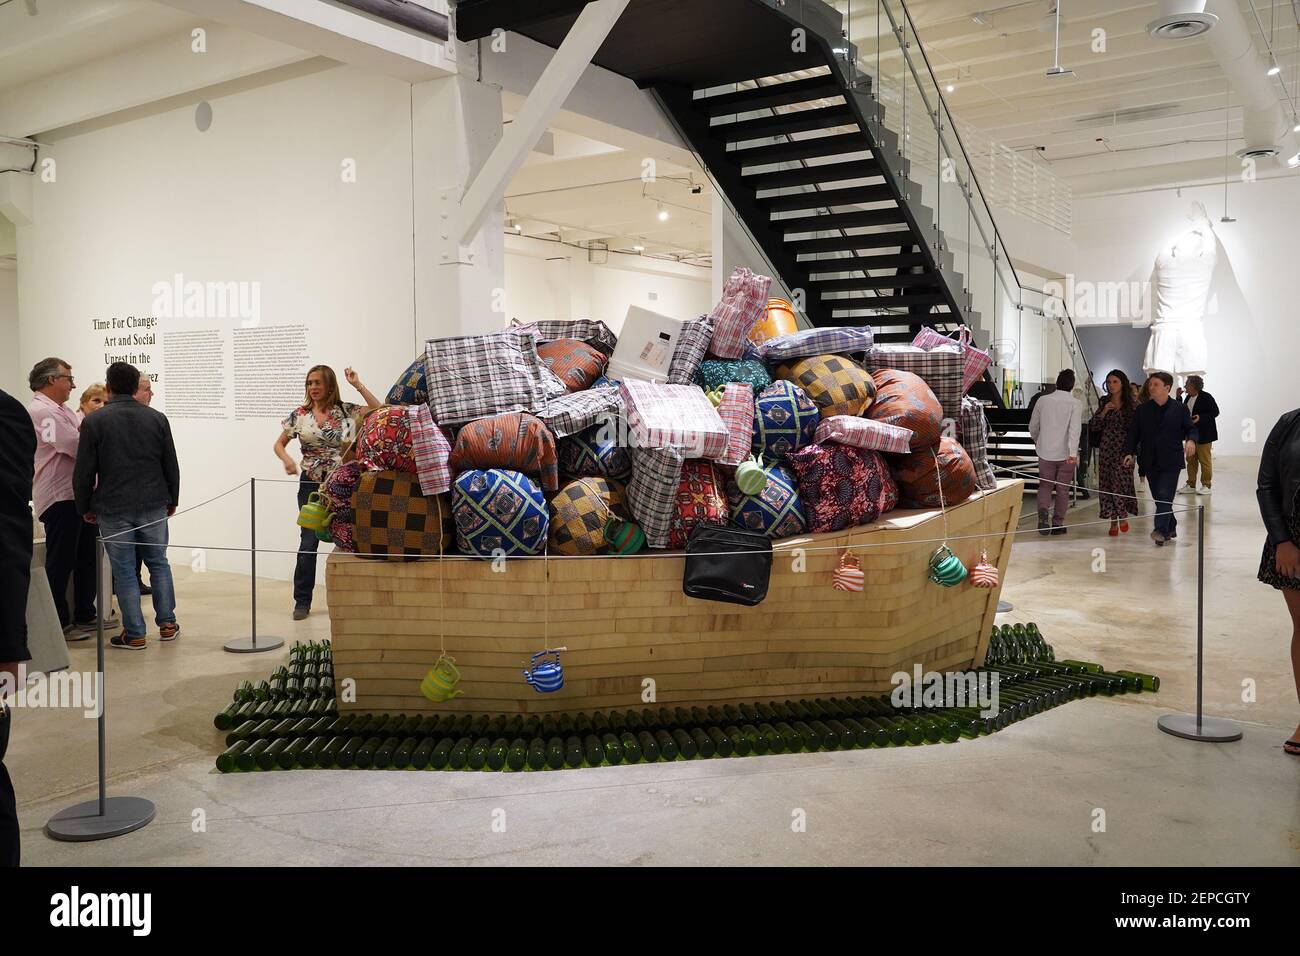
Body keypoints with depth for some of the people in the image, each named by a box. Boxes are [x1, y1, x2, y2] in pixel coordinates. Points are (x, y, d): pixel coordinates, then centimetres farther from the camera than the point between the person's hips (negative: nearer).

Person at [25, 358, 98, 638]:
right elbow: (77, 446, -20)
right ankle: (59, 624, 9)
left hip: (80, 493, 10)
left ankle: (84, 615, 27)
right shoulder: (40, 411, -14)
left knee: (86, 557, 16)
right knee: (60, 563, 0)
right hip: (60, 497, -10)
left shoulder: (64, 410, 18)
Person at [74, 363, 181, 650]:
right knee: (159, 563, 15)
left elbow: (84, 472, -5)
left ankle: (134, 634, 8)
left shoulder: (94, 421, -6)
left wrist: (86, 507, 8)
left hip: (113, 509, -2)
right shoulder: (157, 418, 2)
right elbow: (172, 466, 6)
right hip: (153, 506, 2)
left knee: (124, 571, 4)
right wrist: (172, 500, 18)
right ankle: (167, 624, 16)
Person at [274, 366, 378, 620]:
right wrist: (287, 459, -11)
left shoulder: (346, 410, 0)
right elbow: (279, 444, 10)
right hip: (311, 485, 0)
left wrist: (358, 385, -11)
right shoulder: (299, 415, 4)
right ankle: (302, 602, 9)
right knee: (309, 542, -1)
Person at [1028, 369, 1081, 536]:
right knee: (1063, 489, 11)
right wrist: (1073, 452, -24)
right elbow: (1074, 429, -20)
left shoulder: (1043, 400, 0)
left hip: (1045, 452, 2)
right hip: (1066, 453, -2)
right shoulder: (1075, 404, -8)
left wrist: (1037, 440, 29)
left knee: (1045, 486, 11)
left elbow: (1033, 426, 10)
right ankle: (1058, 524, 14)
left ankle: (1043, 510, -17)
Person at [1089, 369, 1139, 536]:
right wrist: (1104, 412, -7)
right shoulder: (1104, 404, 10)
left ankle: (1123, 515, 10)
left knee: (1120, 482, -11)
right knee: (1106, 484, 2)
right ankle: (1113, 522, 10)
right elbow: (1093, 427, 5)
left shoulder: (1130, 405, -1)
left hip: (1123, 449, -4)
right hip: (1106, 449, 4)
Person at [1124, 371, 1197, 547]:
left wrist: (1191, 440, -16)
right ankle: (1171, 528, 25)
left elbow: (1191, 428, 6)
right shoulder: (1142, 410, 8)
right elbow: (1133, 434, 7)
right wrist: (1129, 452, -7)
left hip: (1171, 461, -3)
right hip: (1150, 463, 3)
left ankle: (1161, 530, -18)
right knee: (1158, 498, 9)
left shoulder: (1180, 409, 3)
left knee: (1164, 496, -14)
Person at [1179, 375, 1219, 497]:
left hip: (1203, 434, -8)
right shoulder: (1188, 398, 11)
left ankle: (1206, 485, 6)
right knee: (1190, 460, 9)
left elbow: (1215, 412, -12)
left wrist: (1200, 418, -24)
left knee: (1205, 460, 0)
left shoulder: (1206, 397, -11)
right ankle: (1191, 485, 15)